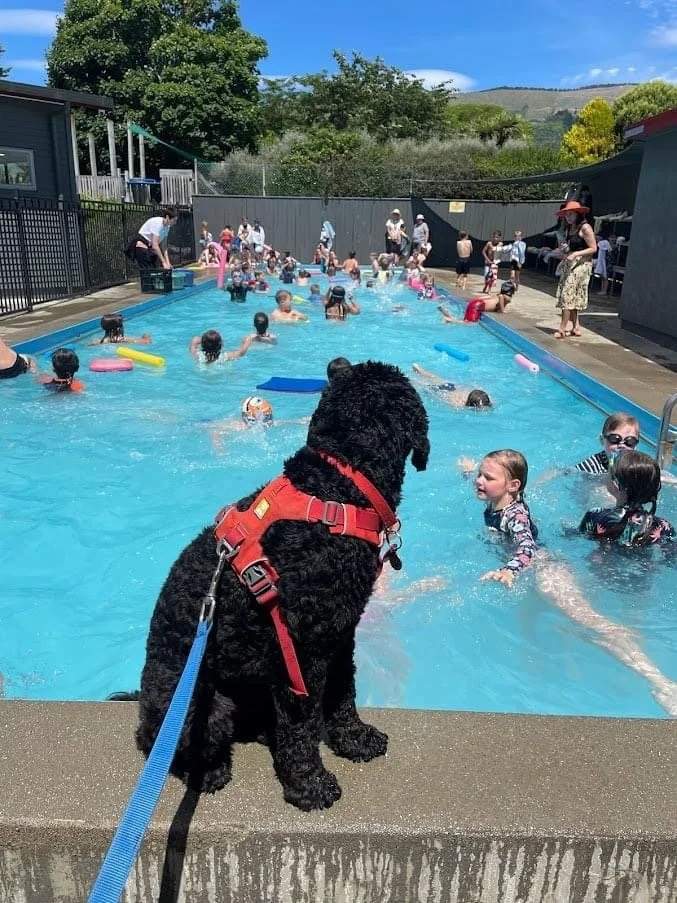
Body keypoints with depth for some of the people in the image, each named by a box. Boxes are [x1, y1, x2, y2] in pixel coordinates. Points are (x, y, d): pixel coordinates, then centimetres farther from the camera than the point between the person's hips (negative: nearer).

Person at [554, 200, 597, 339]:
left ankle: (562, 329, -11)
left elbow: (593, 248, -12)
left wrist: (576, 254, -21)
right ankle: (575, 328, 14)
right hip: (569, 265, 8)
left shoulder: (585, 227, -10)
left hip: (580, 265, -8)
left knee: (568, 296, -12)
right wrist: (564, 251, 2)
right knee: (571, 298, 9)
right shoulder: (570, 228, 13)